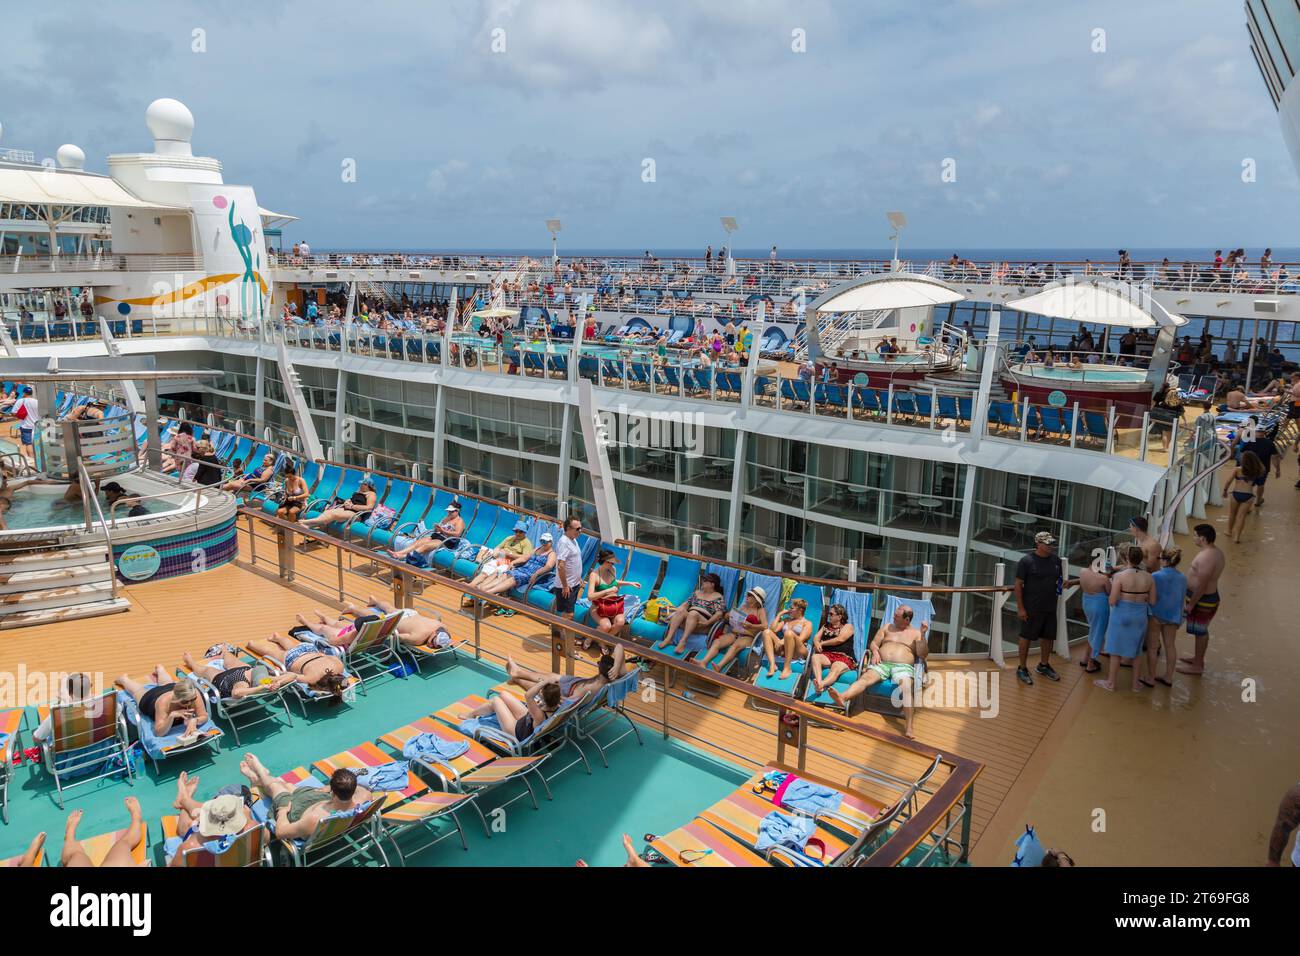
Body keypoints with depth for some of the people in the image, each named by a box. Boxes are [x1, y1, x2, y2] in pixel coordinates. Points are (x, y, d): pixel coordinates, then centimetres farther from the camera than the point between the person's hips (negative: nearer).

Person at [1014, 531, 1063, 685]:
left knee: (1048, 637, 15)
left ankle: (1044, 665, 35)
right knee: (1026, 637, 4)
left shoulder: (1056, 560, 3)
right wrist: (1020, 608, -15)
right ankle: (1022, 668, 18)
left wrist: (1062, 583, 1)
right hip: (1031, 609, -6)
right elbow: (1018, 585, -13)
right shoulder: (1027, 561, -14)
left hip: (1050, 608, 6)